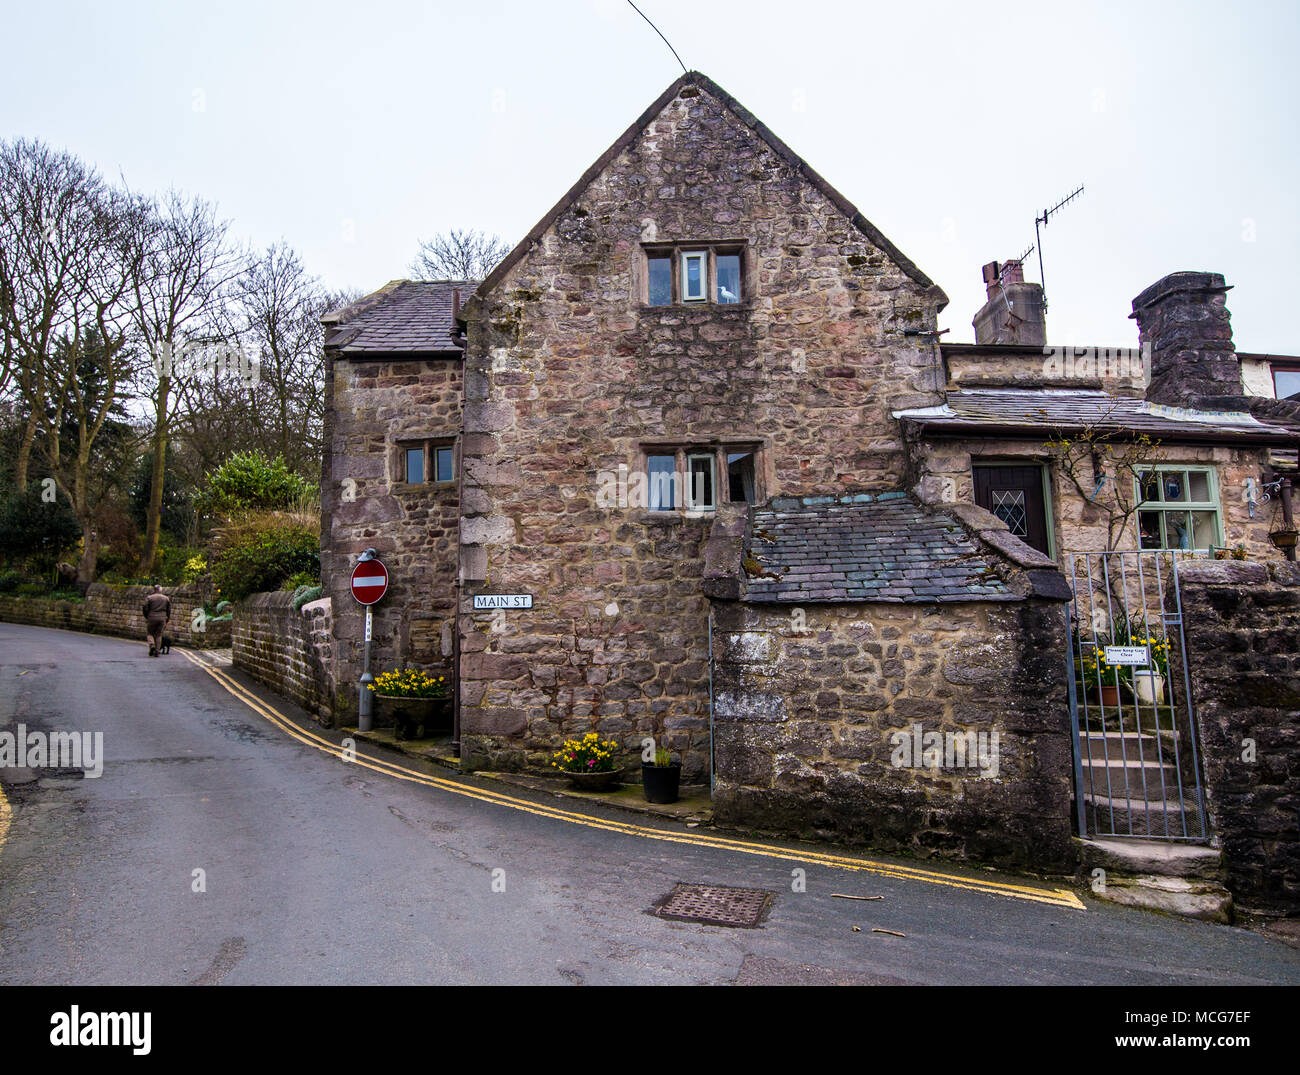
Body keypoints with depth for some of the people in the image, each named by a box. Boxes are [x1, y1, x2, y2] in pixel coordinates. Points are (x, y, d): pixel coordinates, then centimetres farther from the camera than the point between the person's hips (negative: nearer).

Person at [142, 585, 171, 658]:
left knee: (150, 633, 11)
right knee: (158, 635, 7)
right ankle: (156, 651, 3)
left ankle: (152, 645, -14)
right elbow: (169, 610, 8)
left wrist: (146, 617, 11)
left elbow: (145, 608, -4)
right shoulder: (166, 598, 7)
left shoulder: (149, 598, -2)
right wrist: (168, 619, 15)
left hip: (152, 618, -2)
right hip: (162, 619, 2)